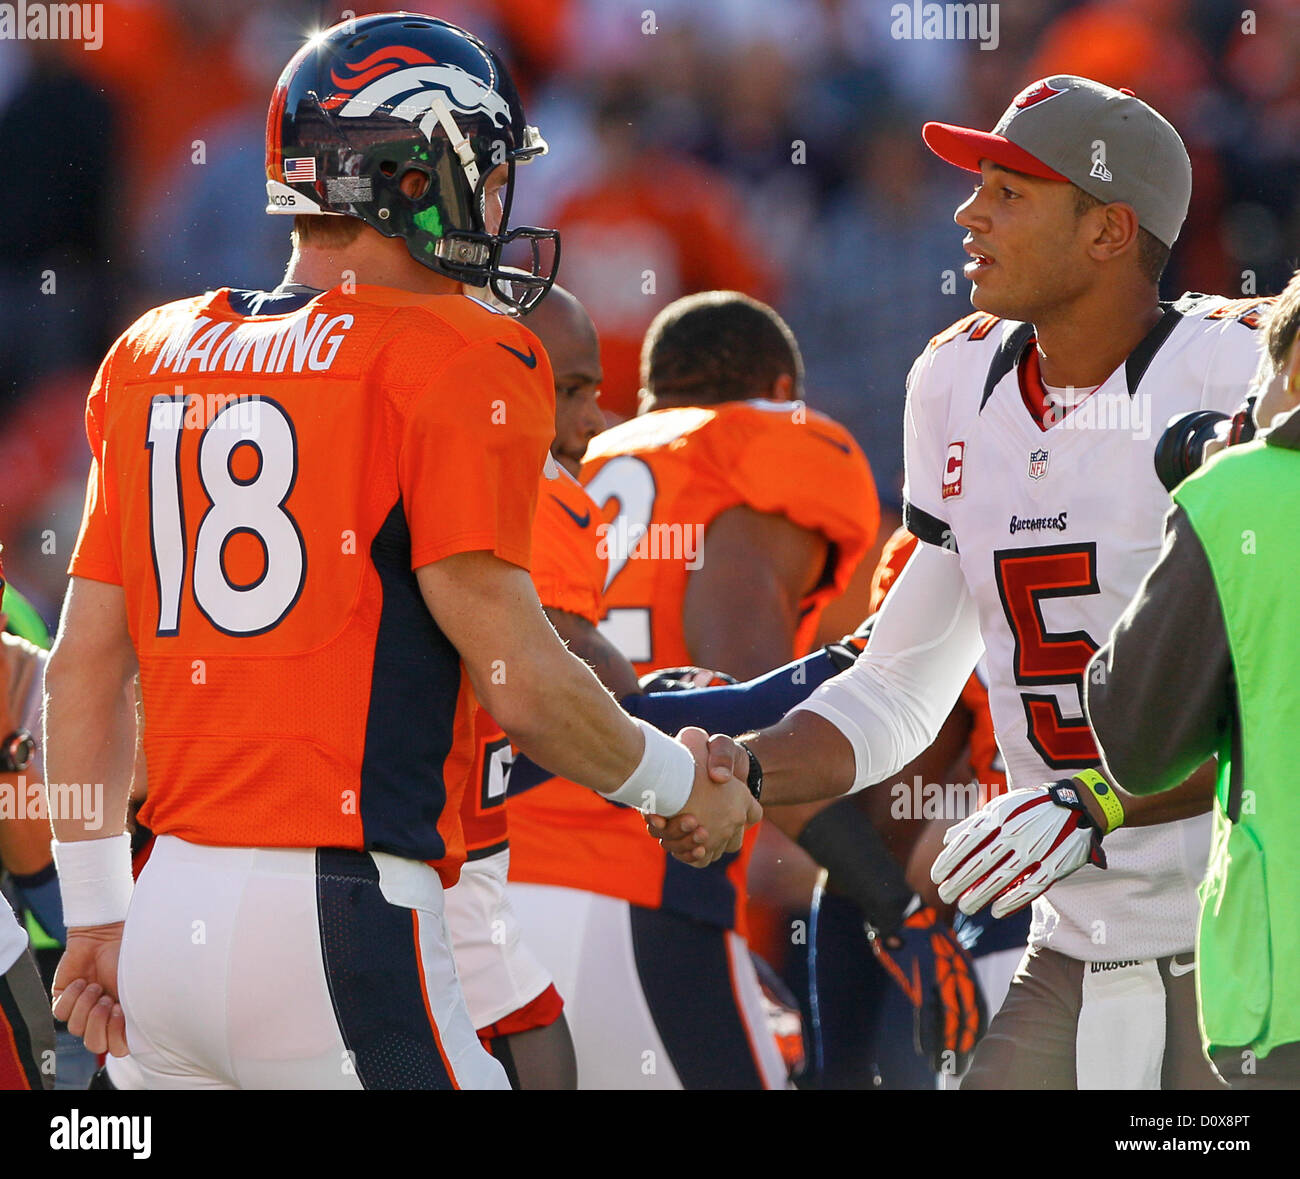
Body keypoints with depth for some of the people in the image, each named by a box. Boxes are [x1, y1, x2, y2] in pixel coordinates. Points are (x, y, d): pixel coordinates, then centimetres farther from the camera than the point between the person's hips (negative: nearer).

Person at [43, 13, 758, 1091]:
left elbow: (86, 667, 16)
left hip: (168, 919, 7)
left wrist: (97, 913, 23)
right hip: (335, 915, -7)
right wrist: (683, 782, 8)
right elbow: (516, 678, -10)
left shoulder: (156, 357, 14)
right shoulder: (455, 366, -6)